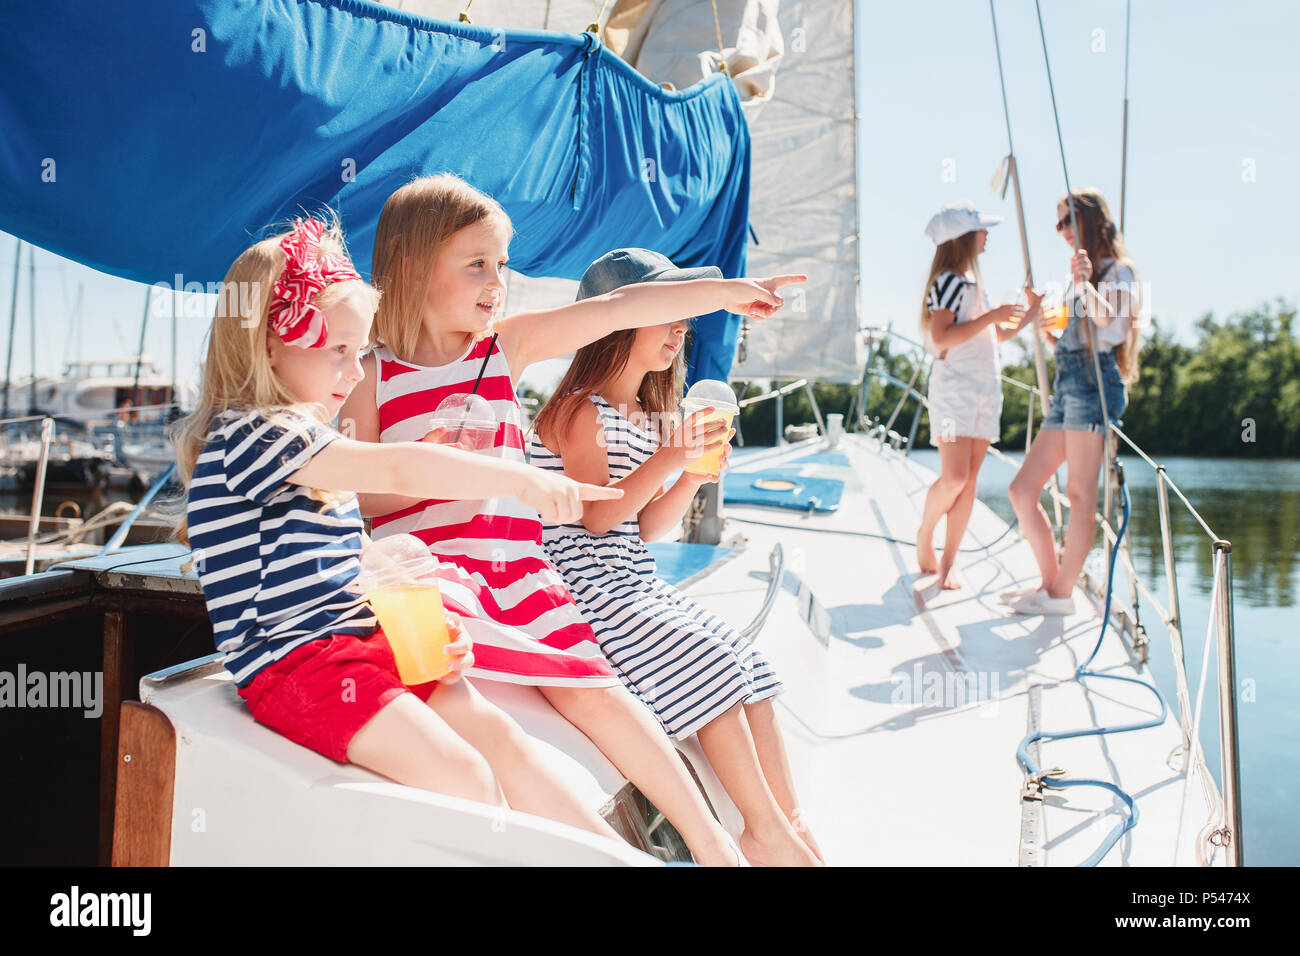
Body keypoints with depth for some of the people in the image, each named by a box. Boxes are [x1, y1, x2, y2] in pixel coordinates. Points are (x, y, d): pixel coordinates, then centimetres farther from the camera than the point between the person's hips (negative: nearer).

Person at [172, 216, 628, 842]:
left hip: (362, 638, 9)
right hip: (293, 663, -8)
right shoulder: (247, 436, -15)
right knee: (464, 775, -19)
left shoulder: (307, 440, 17)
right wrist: (521, 480, -30)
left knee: (498, 734, -6)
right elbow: (396, 470, -28)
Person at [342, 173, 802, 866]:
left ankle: (709, 840, 3)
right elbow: (347, 499, -2)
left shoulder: (506, 345, 8)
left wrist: (725, 290, -3)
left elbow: (615, 309, 0)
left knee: (591, 684, -7)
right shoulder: (373, 378, -1)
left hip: (515, 565, 3)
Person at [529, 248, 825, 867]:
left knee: (748, 665, -2)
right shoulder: (579, 411, -11)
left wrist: (695, 476, -3)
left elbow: (647, 527, 12)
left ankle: (790, 819, 4)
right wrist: (669, 458, -26)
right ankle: (766, 831, -8)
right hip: (587, 593, -9)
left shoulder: (648, 416, 15)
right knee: (708, 662, -20)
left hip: (638, 585, 9)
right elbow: (597, 516, -20)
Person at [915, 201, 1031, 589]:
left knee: (970, 480, 1)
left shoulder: (972, 283, 20)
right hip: (953, 387, -8)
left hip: (985, 389, 8)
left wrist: (1031, 313, 21)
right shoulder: (948, 281, -8)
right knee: (954, 477, -16)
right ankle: (924, 535, 10)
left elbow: (992, 335, 27)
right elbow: (941, 338, -20)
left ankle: (947, 564, 4)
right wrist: (991, 316, -18)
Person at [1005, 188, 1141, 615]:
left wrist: (1087, 285, -36)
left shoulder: (1118, 271, 1)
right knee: (1022, 490, 4)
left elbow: (1107, 319, -21)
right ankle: (1050, 582, 10)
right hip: (1067, 381, 9)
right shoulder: (1080, 277, 27)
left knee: (1080, 494, -10)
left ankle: (1062, 593, -6)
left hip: (1094, 378, -9)